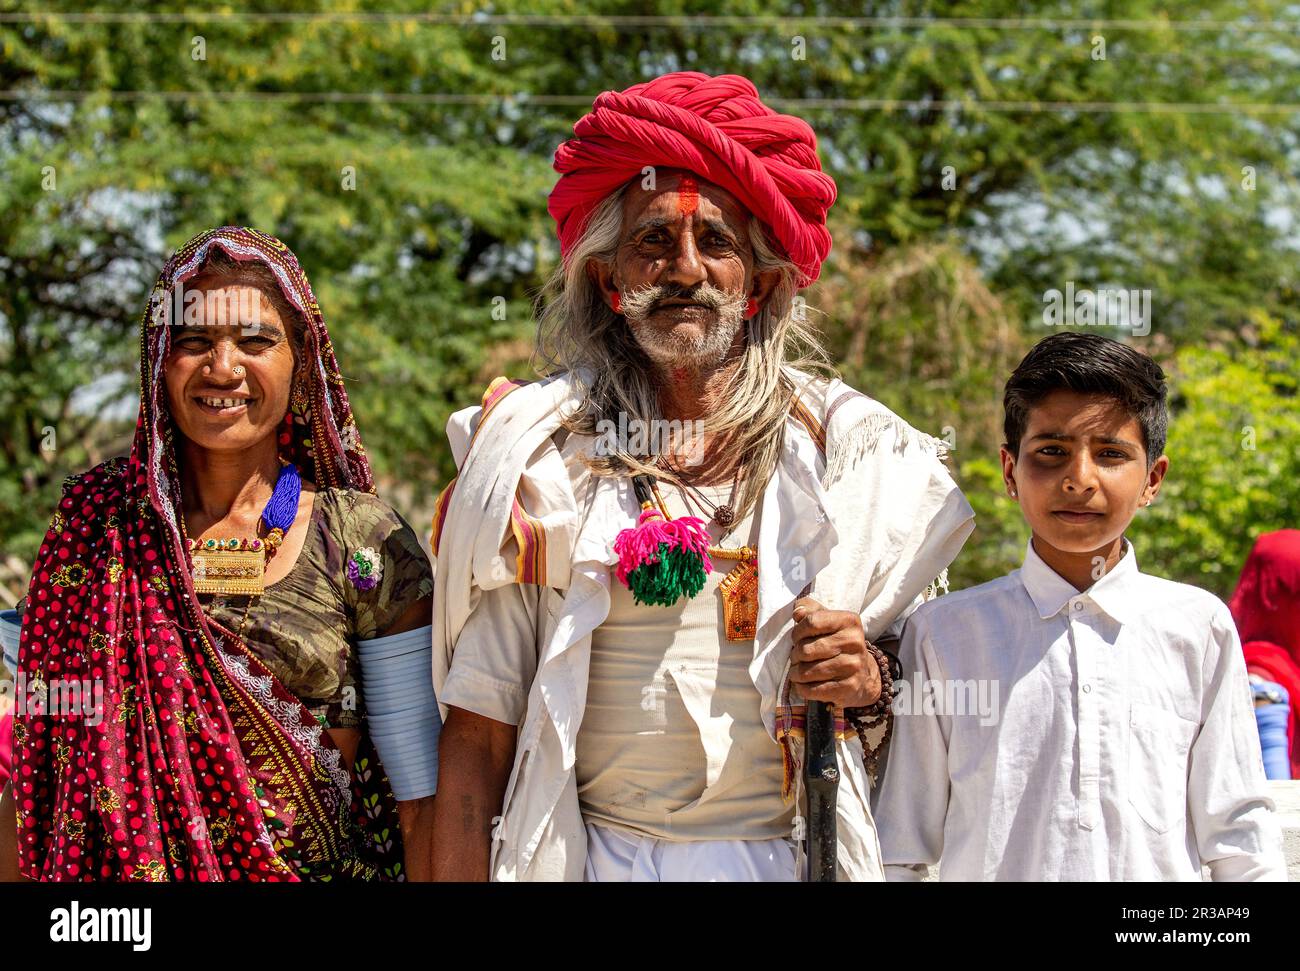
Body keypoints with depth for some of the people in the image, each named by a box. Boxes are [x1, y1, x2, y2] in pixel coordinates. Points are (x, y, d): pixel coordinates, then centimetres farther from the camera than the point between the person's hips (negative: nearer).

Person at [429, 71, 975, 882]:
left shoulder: (851, 449, 1)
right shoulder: (539, 453, -2)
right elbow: (478, 735, -3)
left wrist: (872, 680, -13)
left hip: (783, 854, 1)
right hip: (591, 853, -1)